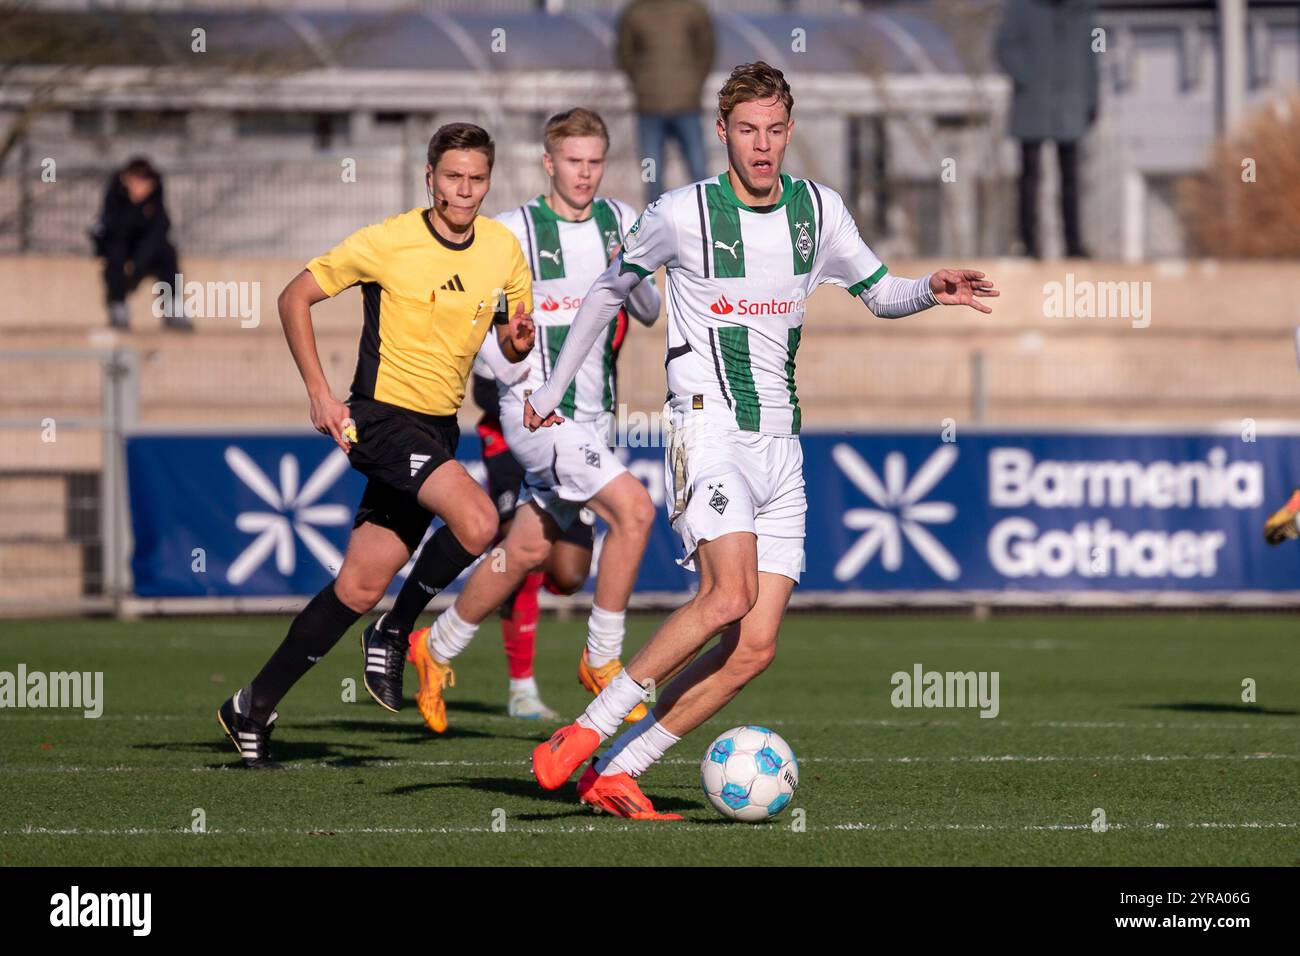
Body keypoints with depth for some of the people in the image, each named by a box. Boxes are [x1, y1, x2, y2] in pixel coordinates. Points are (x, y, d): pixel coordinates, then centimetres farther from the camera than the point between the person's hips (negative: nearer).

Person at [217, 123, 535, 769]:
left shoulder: (503, 248, 3)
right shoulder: (387, 242, -11)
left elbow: (511, 340, 17)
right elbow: (295, 297, -3)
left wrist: (519, 341, -9)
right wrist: (318, 392, -10)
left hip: (439, 426, 6)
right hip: (383, 416, -6)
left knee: (360, 588, 6)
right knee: (477, 523, -28)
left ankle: (254, 708, 17)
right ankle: (396, 631, -4)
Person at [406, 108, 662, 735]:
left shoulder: (620, 222, 9)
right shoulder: (514, 231, -7)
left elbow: (649, 313, 9)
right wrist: (504, 359, -14)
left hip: (592, 418, 7)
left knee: (564, 570, 10)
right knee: (633, 508, -25)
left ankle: (438, 648, 30)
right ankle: (602, 660, -12)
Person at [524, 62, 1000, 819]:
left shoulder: (819, 210, 7)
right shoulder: (681, 214, -4)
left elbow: (878, 292, 19)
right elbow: (609, 292, 11)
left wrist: (930, 293, -4)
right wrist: (551, 392, 18)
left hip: (782, 445, 5)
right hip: (709, 431, -5)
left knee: (755, 649, -5)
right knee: (730, 594, -28)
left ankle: (615, 774, 2)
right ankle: (586, 735, -20)